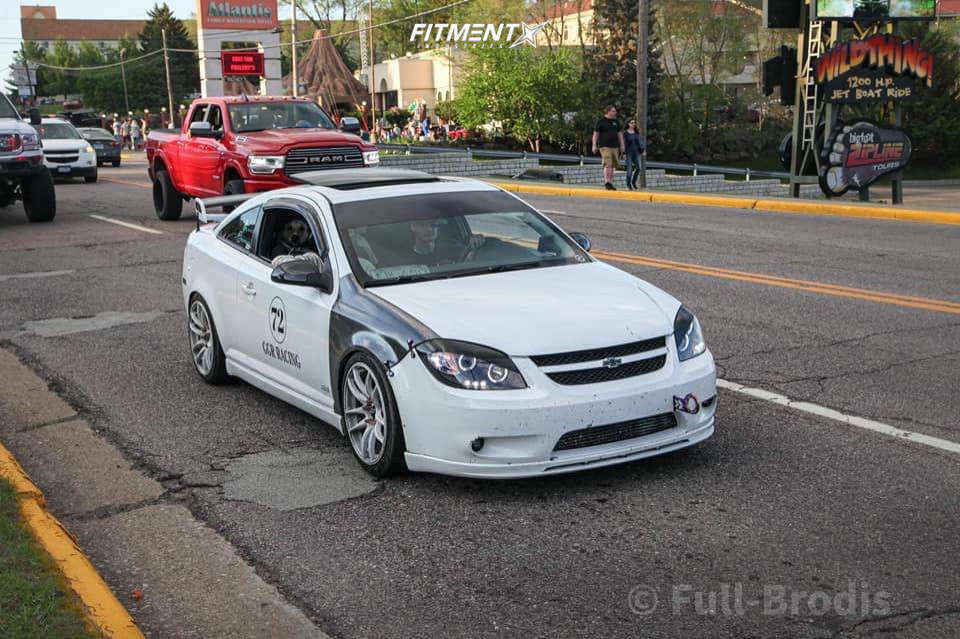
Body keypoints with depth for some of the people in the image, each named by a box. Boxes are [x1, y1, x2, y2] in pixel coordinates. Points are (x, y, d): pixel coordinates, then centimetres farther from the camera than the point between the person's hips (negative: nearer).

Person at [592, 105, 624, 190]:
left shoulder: (616, 122, 16)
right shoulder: (601, 121, 1)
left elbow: (619, 134, 21)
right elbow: (595, 134, 2)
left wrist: (622, 145, 14)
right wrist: (594, 145, -5)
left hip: (615, 147, 6)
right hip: (604, 146, -6)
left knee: (612, 166, 5)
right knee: (608, 164, -18)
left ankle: (610, 183, 12)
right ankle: (607, 183, -22)